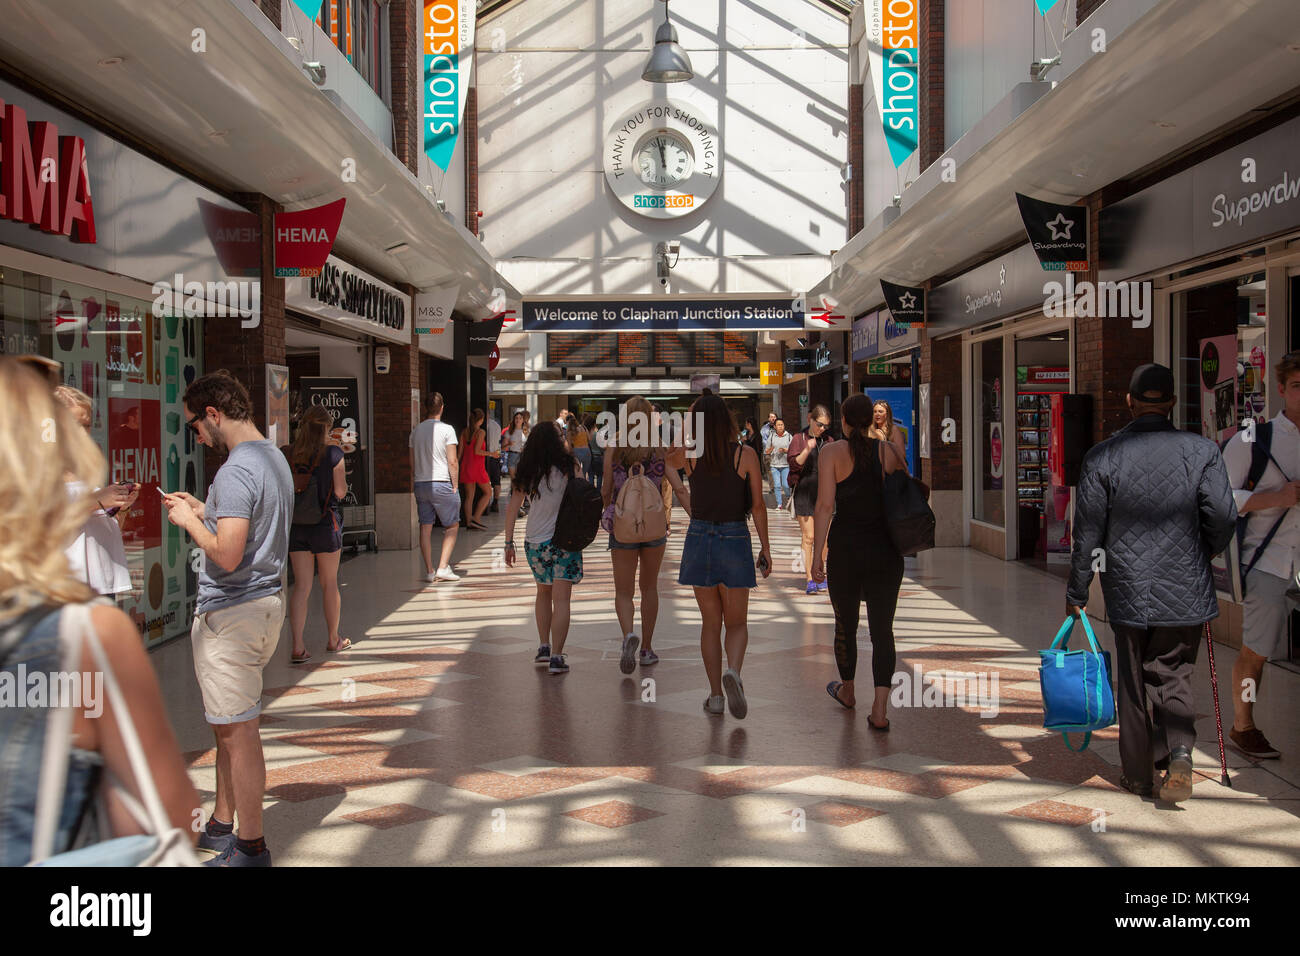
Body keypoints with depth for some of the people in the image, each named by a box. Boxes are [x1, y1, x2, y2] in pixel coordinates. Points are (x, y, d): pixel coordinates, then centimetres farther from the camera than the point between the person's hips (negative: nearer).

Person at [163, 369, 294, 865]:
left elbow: (227, 555, -26)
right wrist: (205, 512, 15)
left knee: (237, 732, -1)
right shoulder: (274, 457, 12)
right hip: (266, 601, 10)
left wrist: (190, 522, -11)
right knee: (231, 726, 20)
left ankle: (250, 848, 9)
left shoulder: (236, 471, -20)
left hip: (231, 614, -10)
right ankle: (220, 826, 33)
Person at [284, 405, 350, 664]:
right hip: (326, 524, -3)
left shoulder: (287, 454, 0)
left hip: (295, 525, 3)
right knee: (330, 583, 13)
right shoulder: (333, 454, -10)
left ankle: (297, 647, -4)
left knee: (301, 585, 5)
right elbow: (340, 492, -9)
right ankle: (333, 640, 28)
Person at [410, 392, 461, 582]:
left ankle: (429, 571, 10)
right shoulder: (446, 429, -7)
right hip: (442, 483, -5)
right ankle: (443, 567, -2)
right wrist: (455, 485, -3)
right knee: (452, 526, 8)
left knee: (425, 527, 9)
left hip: (421, 483, 5)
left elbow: (412, 463, 12)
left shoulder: (416, 430, 9)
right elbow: (452, 462, -10)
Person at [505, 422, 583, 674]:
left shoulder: (528, 472, 2)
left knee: (543, 592, 23)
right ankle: (556, 656, -8)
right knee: (561, 599, -3)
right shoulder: (568, 466, -7)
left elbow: (512, 508, 3)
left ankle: (543, 646, 24)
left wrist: (509, 543, 9)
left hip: (534, 542, 3)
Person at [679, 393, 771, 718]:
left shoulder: (689, 455, -2)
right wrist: (765, 548, 1)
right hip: (735, 540, -1)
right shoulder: (746, 455, -5)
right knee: (737, 623, 11)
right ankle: (733, 671, -18)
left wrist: (693, 420, 19)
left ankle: (715, 695, 8)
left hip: (699, 540, 1)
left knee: (710, 622, 12)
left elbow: (667, 460, 22)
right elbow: (758, 505, -6)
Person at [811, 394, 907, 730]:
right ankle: (879, 710, -6)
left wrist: (817, 555, -10)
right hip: (886, 550, 2)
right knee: (882, 629, 3)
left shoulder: (832, 452, -6)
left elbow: (825, 505, -12)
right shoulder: (889, 451, 2)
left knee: (845, 624, 18)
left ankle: (847, 691, 39)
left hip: (846, 550, -1)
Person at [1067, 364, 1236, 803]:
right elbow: (1223, 518, -8)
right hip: (1186, 590, 0)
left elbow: (1088, 532, -4)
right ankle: (1179, 753, -9)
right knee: (1174, 676, 13)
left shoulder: (1103, 456, -6)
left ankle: (1138, 774, 21)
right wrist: (1205, 553, 15)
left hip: (1129, 590, 0)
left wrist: (1076, 593, 6)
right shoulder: (1202, 450, -6)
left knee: (1133, 683, 13)